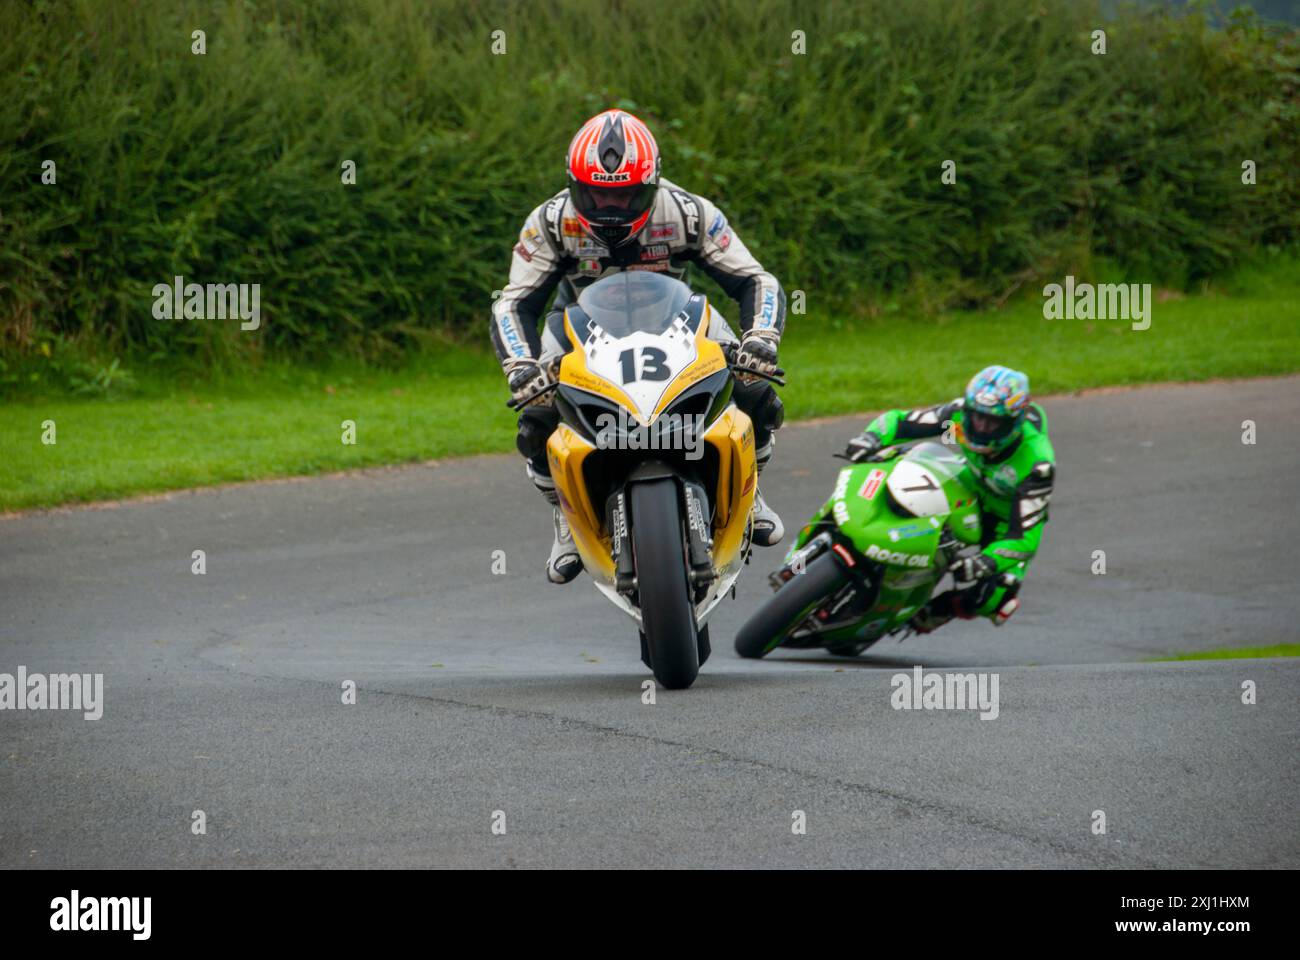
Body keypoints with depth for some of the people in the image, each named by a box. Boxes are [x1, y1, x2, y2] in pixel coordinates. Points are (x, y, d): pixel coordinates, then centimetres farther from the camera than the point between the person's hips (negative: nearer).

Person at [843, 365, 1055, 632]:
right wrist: (870, 438, -39)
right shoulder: (961, 413, -27)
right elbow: (898, 420, -17)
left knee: (984, 601, -23)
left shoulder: (1037, 465, -39)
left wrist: (984, 564, -54)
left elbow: (1024, 537, -38)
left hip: (1010, 517, -5)